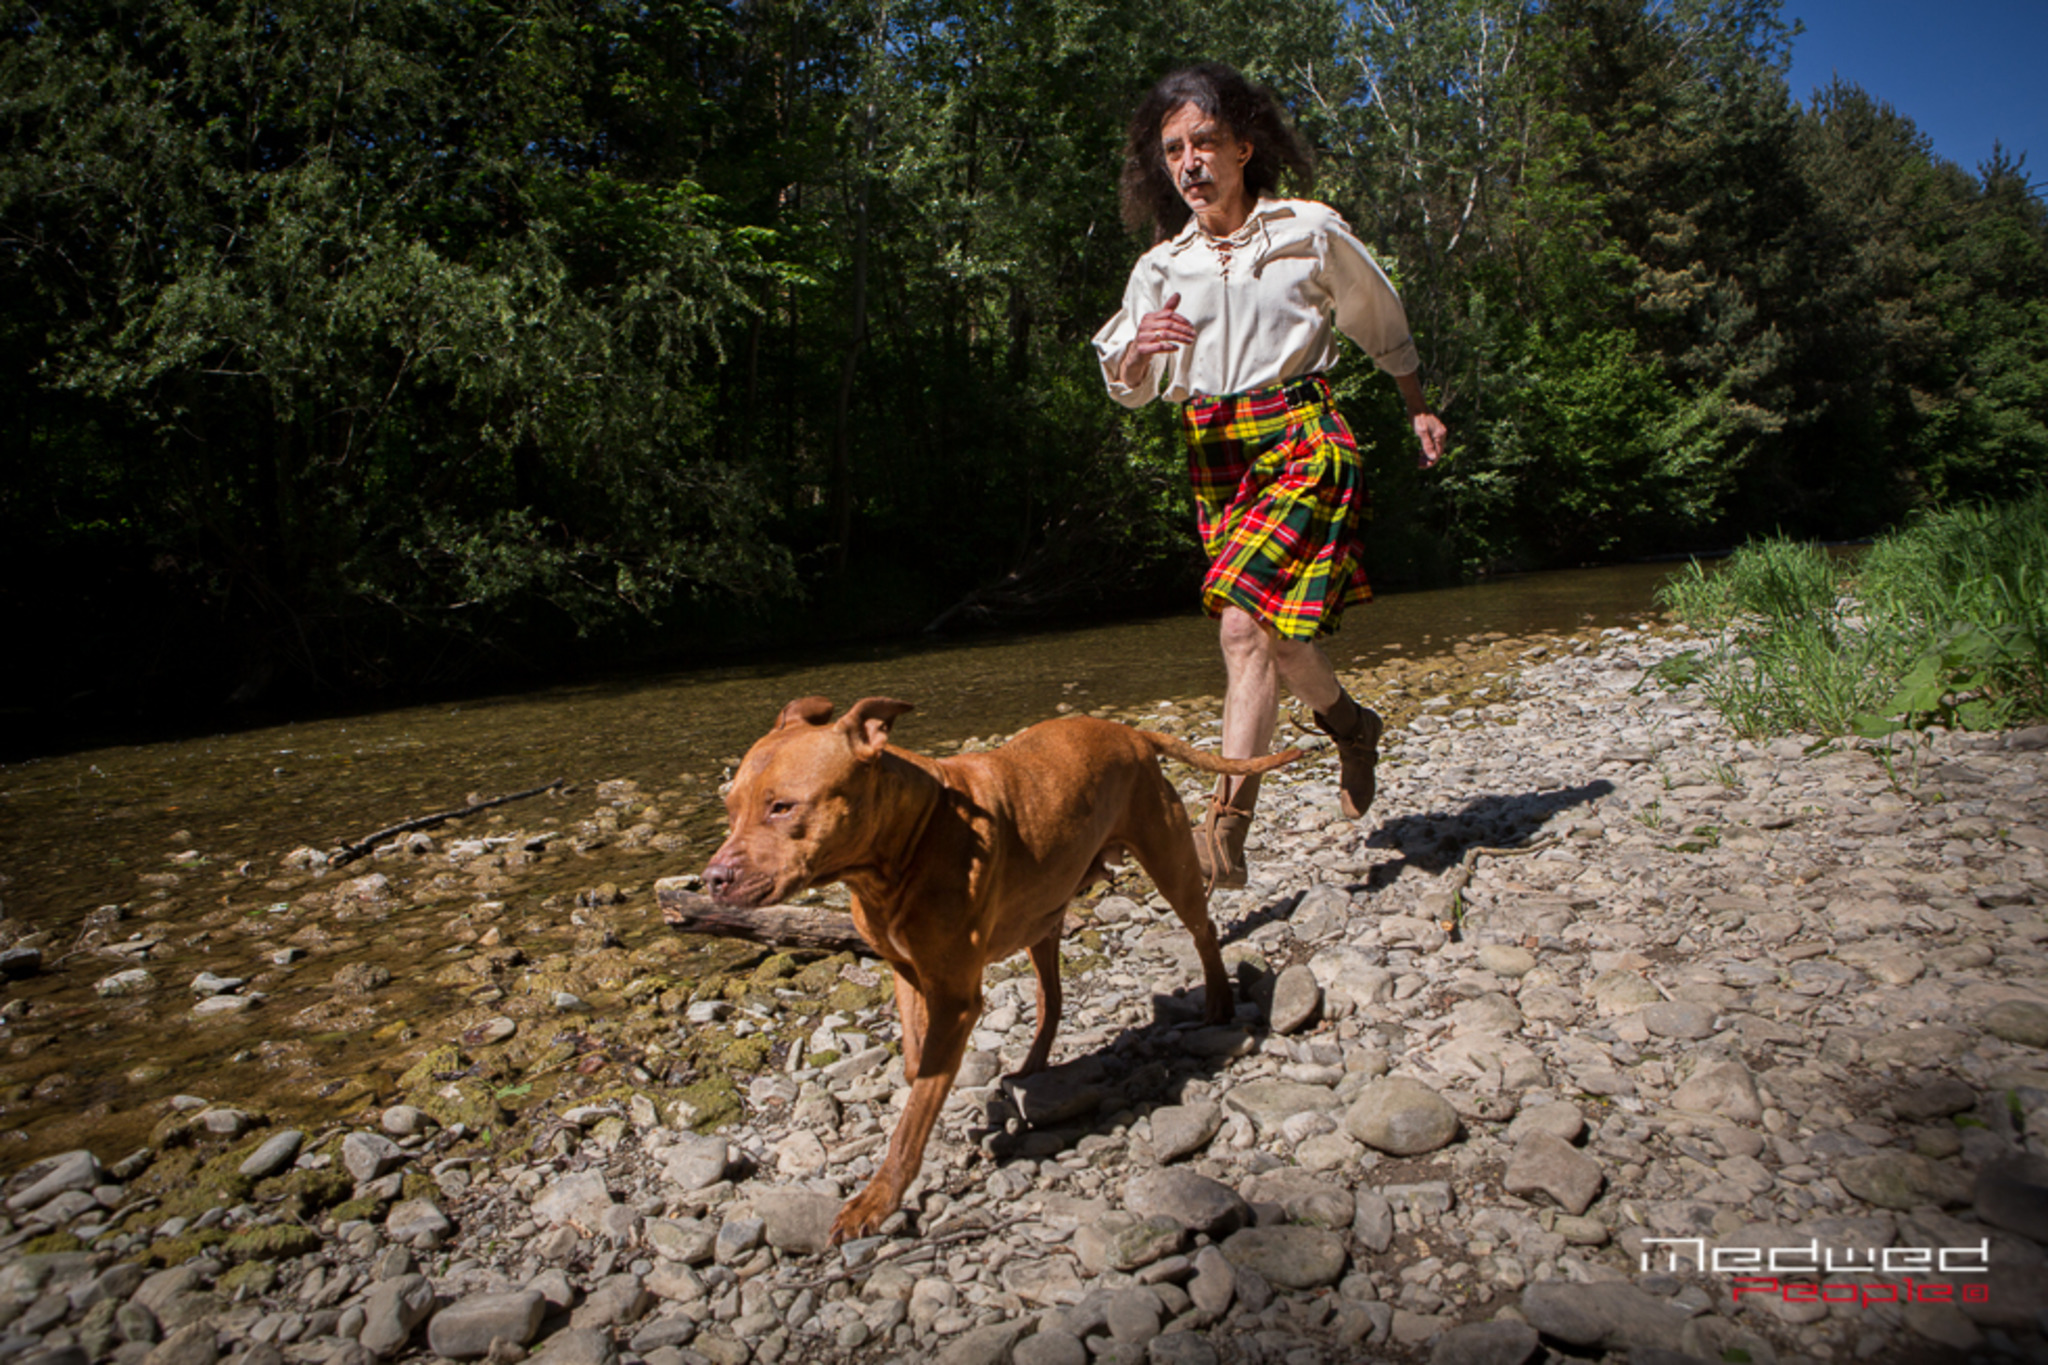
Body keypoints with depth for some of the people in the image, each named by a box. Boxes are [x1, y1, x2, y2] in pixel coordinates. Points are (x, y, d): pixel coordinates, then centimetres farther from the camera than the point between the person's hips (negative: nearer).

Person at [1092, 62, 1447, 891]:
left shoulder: (1310, 232, 2)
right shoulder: (1161, 269, 9)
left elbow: (1382, 323, 17)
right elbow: (1127, 392, 10)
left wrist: (1419, 410, 24)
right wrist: (1137, 354, -14)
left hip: (1301, 442, -4)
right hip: (1213, 458, 5)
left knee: (1245, 621, -20)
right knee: (1270, 631, 4)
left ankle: (1226, 830, -12)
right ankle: (1351, 725, 33)